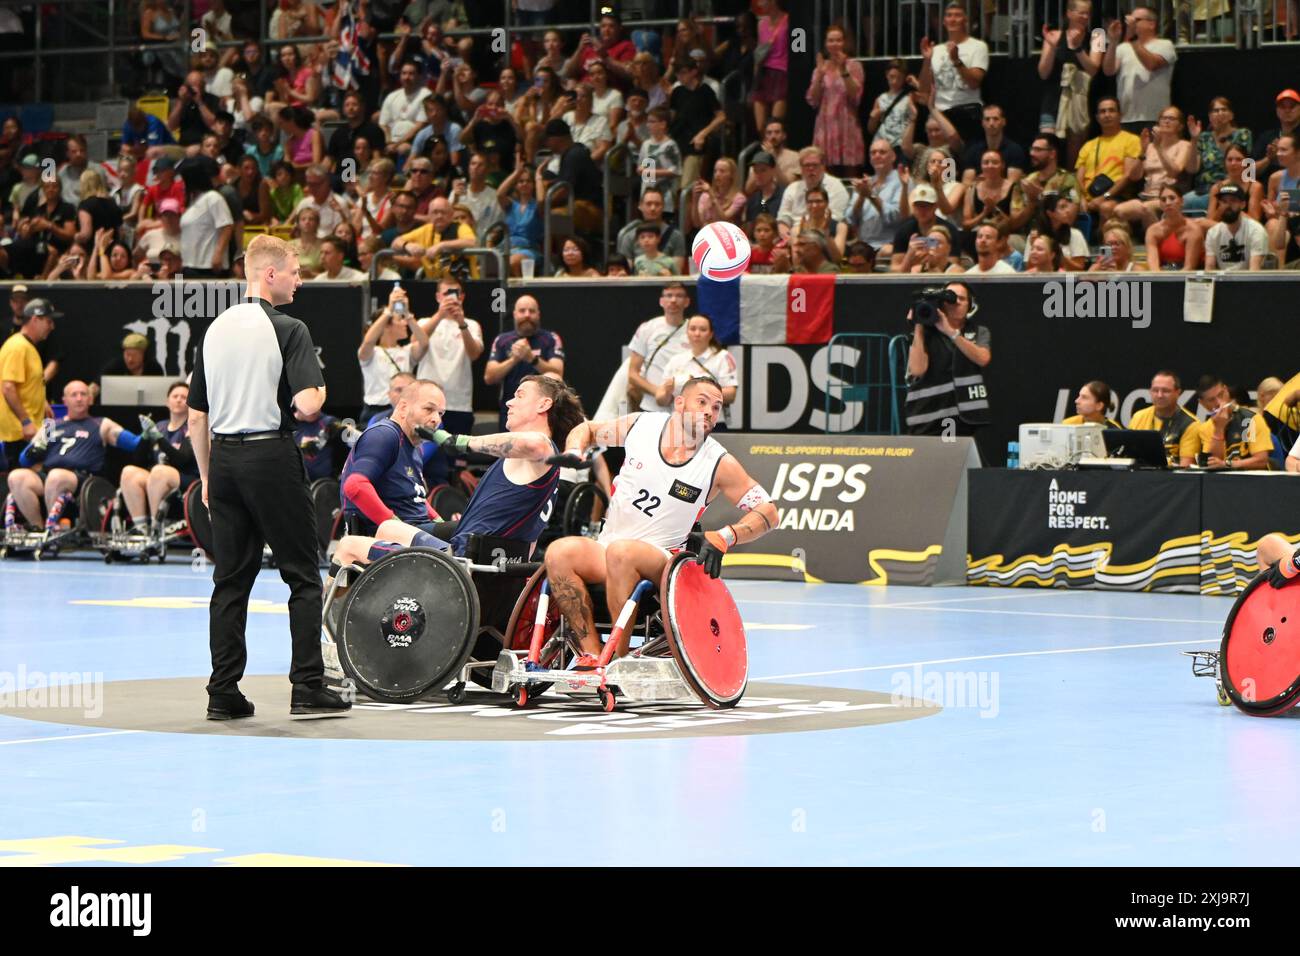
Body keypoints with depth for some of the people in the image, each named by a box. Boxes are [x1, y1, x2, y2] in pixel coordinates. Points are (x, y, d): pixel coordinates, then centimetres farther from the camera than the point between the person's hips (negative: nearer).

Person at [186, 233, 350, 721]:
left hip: (224, 457, 6)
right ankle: (308, 688, -1)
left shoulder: (215, 329, 10)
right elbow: (307, 403, -20)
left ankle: (224, 694, 5)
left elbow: (196, 415, 12)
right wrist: (319, 391, 3)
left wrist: (207, 475, 20)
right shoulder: (288, 330, -9)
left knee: (230, 579, 8)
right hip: (271, 455, -6)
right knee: (302, 575, 2)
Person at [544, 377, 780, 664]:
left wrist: (723, 538, -18)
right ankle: (591, 654, -28)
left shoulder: (720, 464, -1)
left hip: (662, 558, -3)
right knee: (560, 552, -30)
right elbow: (586, 430, 22)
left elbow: (768, 513, -1)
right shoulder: (640, 425, 5)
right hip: (605, 550, 3)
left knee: (621, 552, -38)